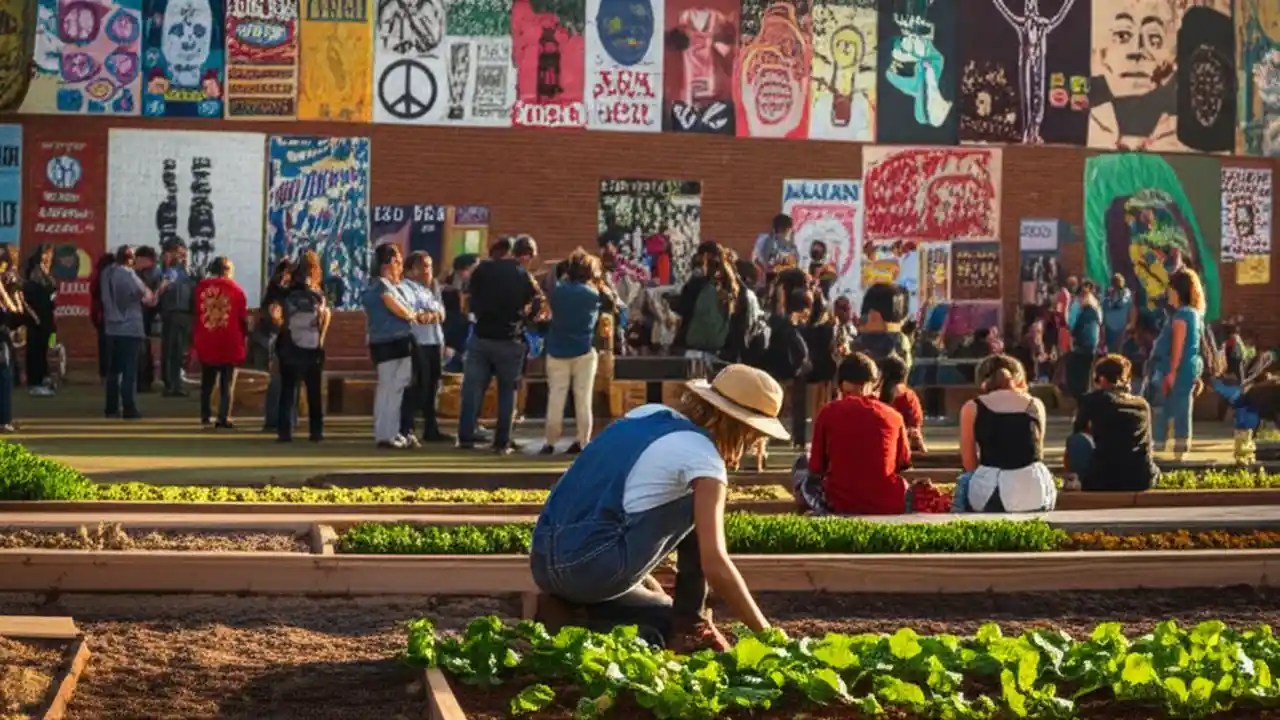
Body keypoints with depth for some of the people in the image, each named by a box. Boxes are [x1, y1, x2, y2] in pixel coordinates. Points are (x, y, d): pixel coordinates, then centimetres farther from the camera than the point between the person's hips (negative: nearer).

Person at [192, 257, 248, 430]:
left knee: (207, 383, 17)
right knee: (227, 383, 3)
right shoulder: (236, 289, -5)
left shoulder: (201, 287, 1)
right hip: (229, 344, -2)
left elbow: (195, 315, 4)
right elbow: (243, 318, -5)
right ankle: (224, 418, -3)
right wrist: (243, 337, 10)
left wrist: (194, 342, 12)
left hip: (206, 344, 3)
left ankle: (205, 416, 20)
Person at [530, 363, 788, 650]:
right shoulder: (703, 457, -6)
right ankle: (691, 627, 7)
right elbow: (715, 564, -12)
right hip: (591, 568, -8)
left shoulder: (647, 414, 17)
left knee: (668, 621, 27)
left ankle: (571, 614, 5)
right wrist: (766, 633, -4)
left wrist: (642, 576, 33)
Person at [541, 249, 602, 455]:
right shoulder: (593, 295, -4)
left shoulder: (558, 290, -4)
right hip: (583, 352, 0)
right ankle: (582, 442, 3)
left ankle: (551, 442, 4)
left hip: (557, 352, 0)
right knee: (583, 399, 4)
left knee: (556, 398, 3)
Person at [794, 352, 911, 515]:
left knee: (802, 471, 25)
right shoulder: (893, 416, 2)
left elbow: (816, 469, 5)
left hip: (841, 505, -2)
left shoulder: (829, 413, -1)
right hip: (889, 505, 2)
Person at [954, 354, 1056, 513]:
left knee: (964, 482, 27)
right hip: (1034, 489, 2)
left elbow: (969, 464, 11)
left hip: (988, 494, -2)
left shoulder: (972, 408, 7)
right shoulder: (1035, 405, 12)